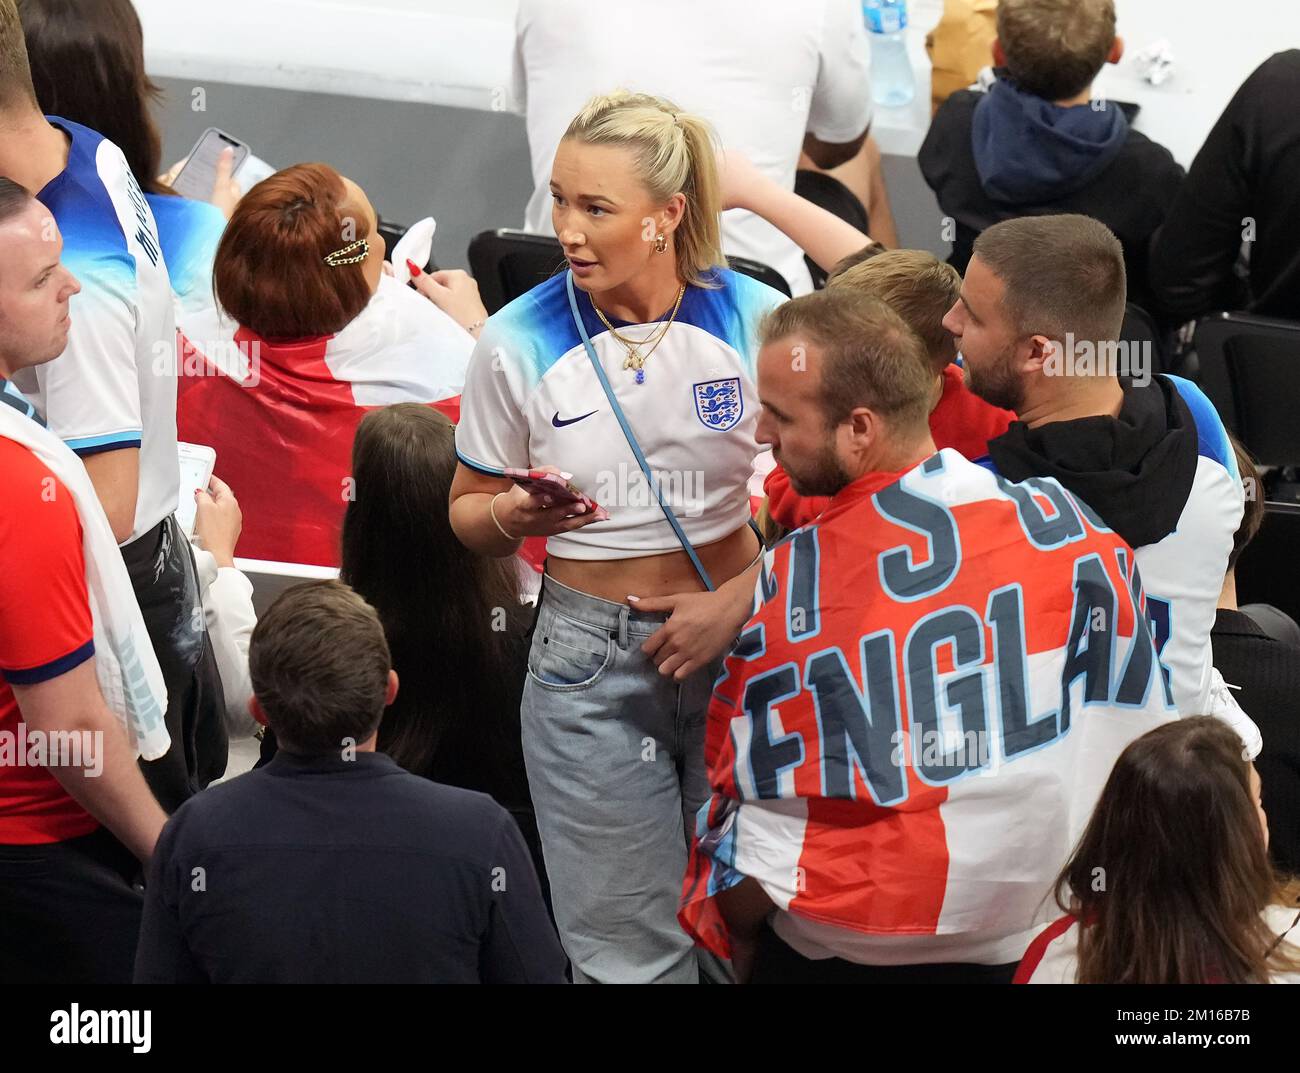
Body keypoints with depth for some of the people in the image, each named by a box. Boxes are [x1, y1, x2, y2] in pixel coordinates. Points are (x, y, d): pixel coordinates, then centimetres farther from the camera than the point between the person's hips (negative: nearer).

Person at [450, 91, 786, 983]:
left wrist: (739, 600, -11)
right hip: (592, 659, 0)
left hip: (739, 642, 1)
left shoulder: (754, 321, -5)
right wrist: (514, 515, -17)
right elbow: (469, 517, 6)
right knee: (630, 951, 3)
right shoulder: (520, 343, -5)